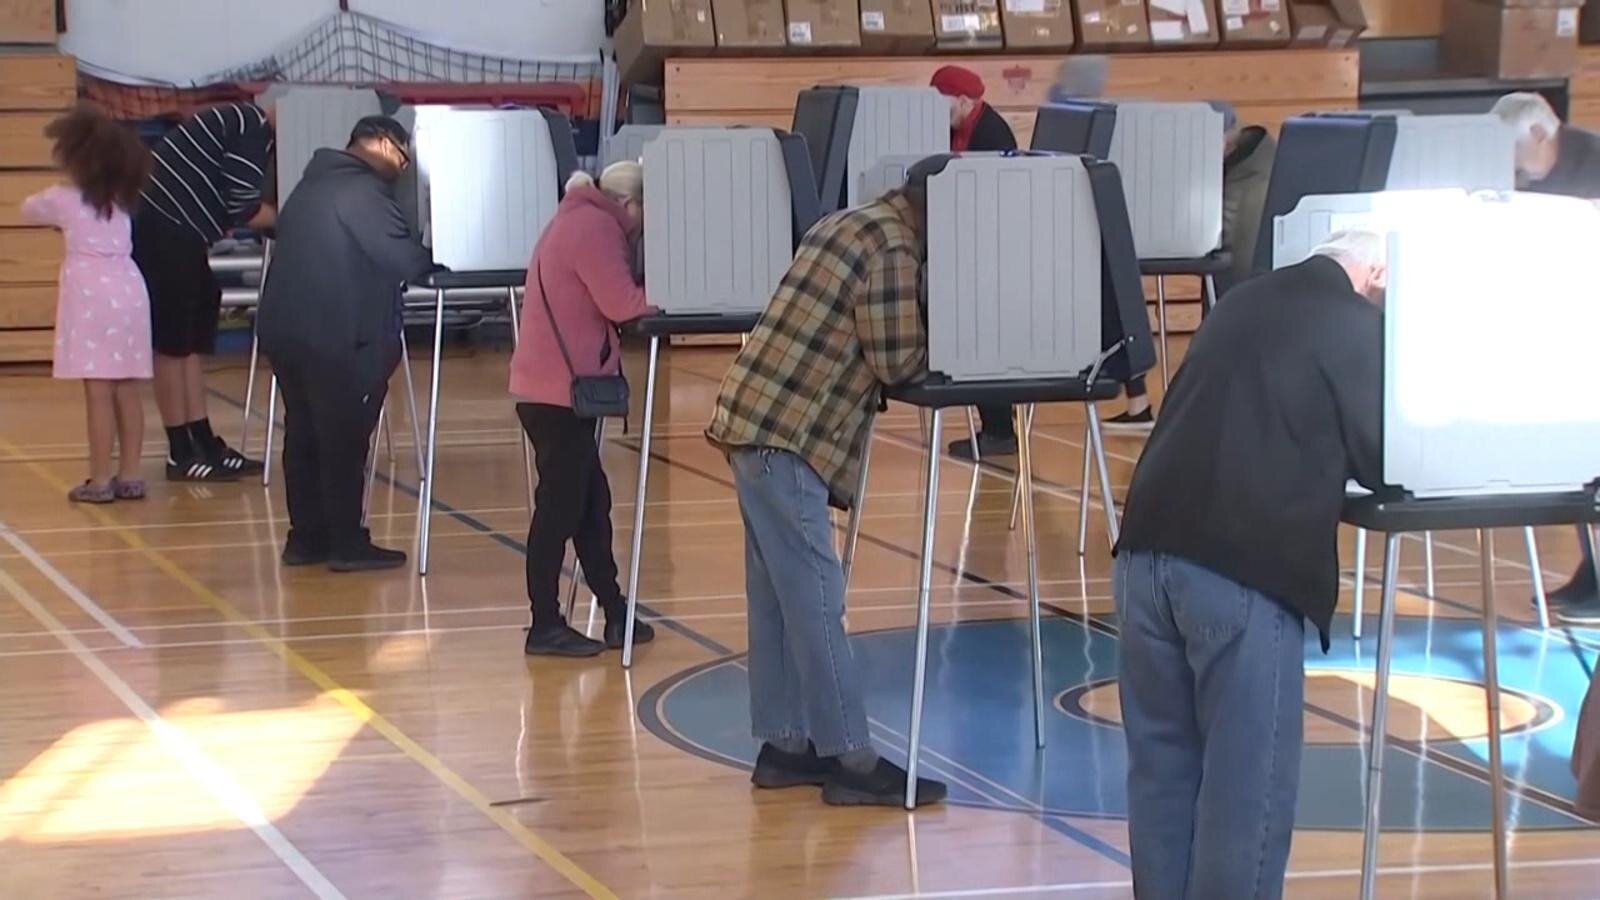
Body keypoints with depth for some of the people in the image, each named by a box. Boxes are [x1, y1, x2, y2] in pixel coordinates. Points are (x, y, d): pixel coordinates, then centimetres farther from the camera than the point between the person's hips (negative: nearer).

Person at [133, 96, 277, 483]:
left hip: (177, 236, 10)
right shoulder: (253, 127, -12)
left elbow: (229, 207, 15)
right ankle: (181, 454, 4)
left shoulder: (243, 122, 18)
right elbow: (242, 208, -16)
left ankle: (204, 444, 18)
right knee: (173, 345, -2)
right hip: (164, 233, -10)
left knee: (189, 343, 13)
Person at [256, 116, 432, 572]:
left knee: (303, 435, 14)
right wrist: (433, 254, 4)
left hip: (283, 327, 9)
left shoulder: (315, 181, 18)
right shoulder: (365, 191, -12)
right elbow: (405, 260, -18)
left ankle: (306, 537, 19)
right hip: (337, 337, -9)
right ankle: (347, 544, 5)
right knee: (344, 440, -1)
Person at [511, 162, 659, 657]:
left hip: (557, 384, 10)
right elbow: (622, 303, -20)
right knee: (560, 505, -5)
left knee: (590, 502, 13)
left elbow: (610, 299, 16)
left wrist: (648, 294, 1)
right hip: (560, 389, -10)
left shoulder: (581, 220, 19)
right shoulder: (595, 227, -14)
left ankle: (616, 615, 18)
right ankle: (546, 627, 0)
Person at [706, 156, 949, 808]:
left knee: (779, 598, 12)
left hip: (759, 424, 10)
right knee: (815, 600, -7)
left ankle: (784, 744, 17)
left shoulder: (851, 225, 19)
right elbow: (899, 363, -12)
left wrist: (921, 340, 8)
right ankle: (851, 759, -4)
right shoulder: (893, 248, -12)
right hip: (784, 437, -10)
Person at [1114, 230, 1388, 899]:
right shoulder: (1358, 327, 0)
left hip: (1150, 549, 7)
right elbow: (1383, 461, 4)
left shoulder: (1246, 300, 20)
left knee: (1162, 767, 14)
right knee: (1246, 784, 2)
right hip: (1242, 570, -7)